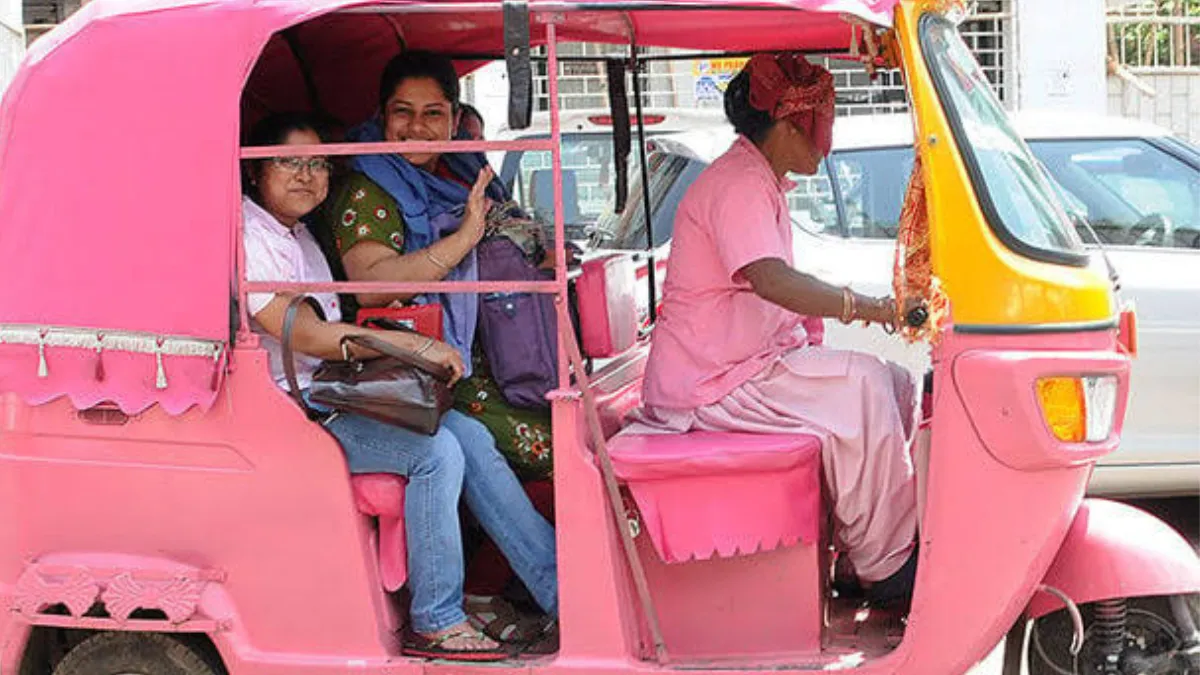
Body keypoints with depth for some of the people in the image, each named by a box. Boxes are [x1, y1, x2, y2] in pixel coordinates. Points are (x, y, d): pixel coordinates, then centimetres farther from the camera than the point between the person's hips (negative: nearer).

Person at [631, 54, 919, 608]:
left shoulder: (761, 183, 17)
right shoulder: (738, 186, -17)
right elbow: (771, 280, -34)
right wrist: (861, 307, -33)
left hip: (751, 362, 11)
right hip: (711, 384, -11)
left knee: (895, 385, 3)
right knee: (862, 388, -22)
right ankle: (887, 568, -14)